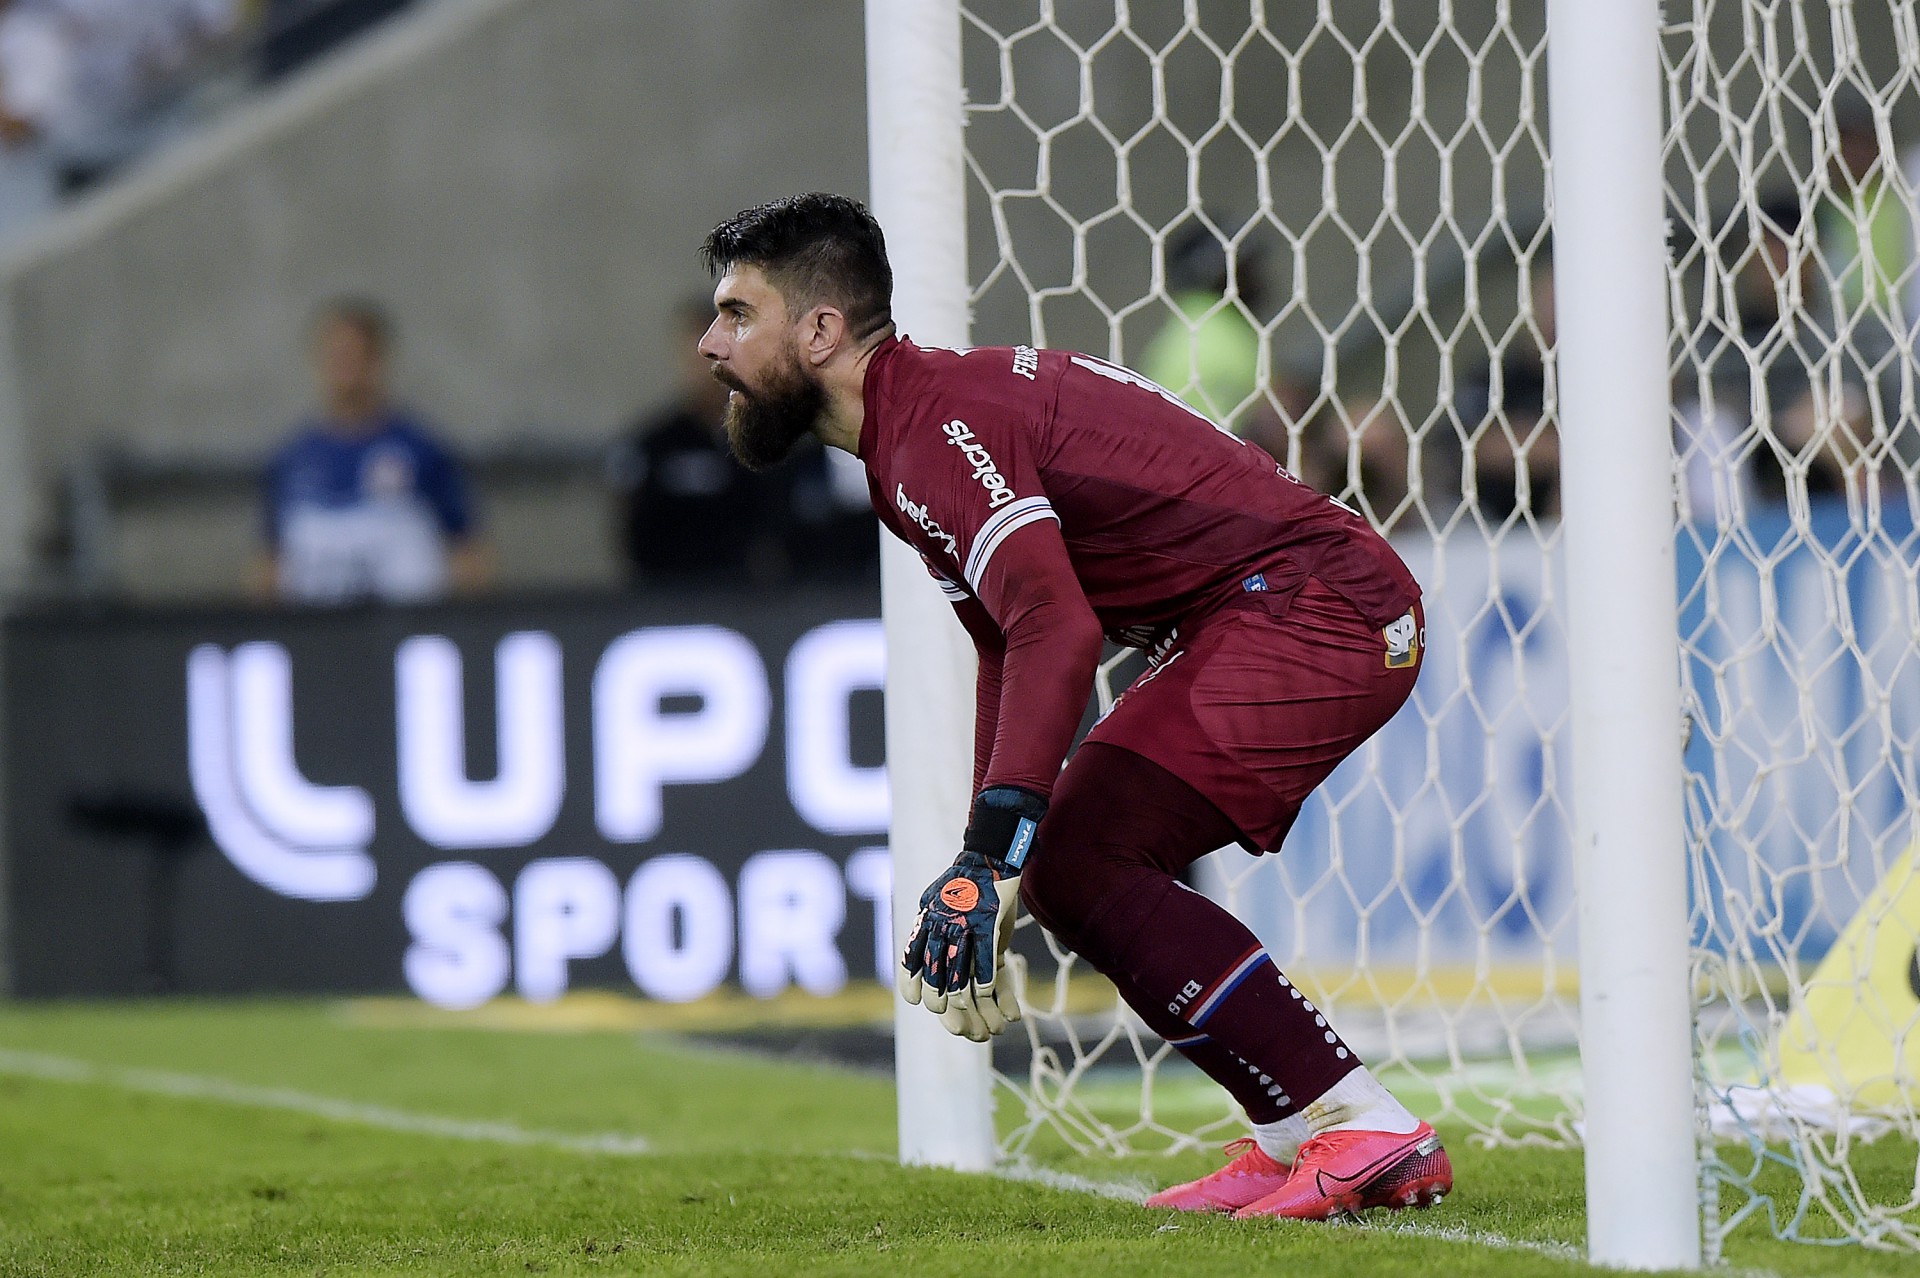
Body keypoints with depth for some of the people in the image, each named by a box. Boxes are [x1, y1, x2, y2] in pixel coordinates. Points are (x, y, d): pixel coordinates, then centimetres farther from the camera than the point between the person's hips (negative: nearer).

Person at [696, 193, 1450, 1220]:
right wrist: (986, 865, 22)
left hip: (1312, 608, -11)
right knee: (1072, 861, 14)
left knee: (1079, 867, -14)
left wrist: (996, 854, -36)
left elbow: (1058, 633, -30)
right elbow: (1011, 650, 25)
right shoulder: (919, 428, 17)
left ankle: (1366, 1132, -15)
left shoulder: (935, 426, -16)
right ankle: (1299, 1140, 14)